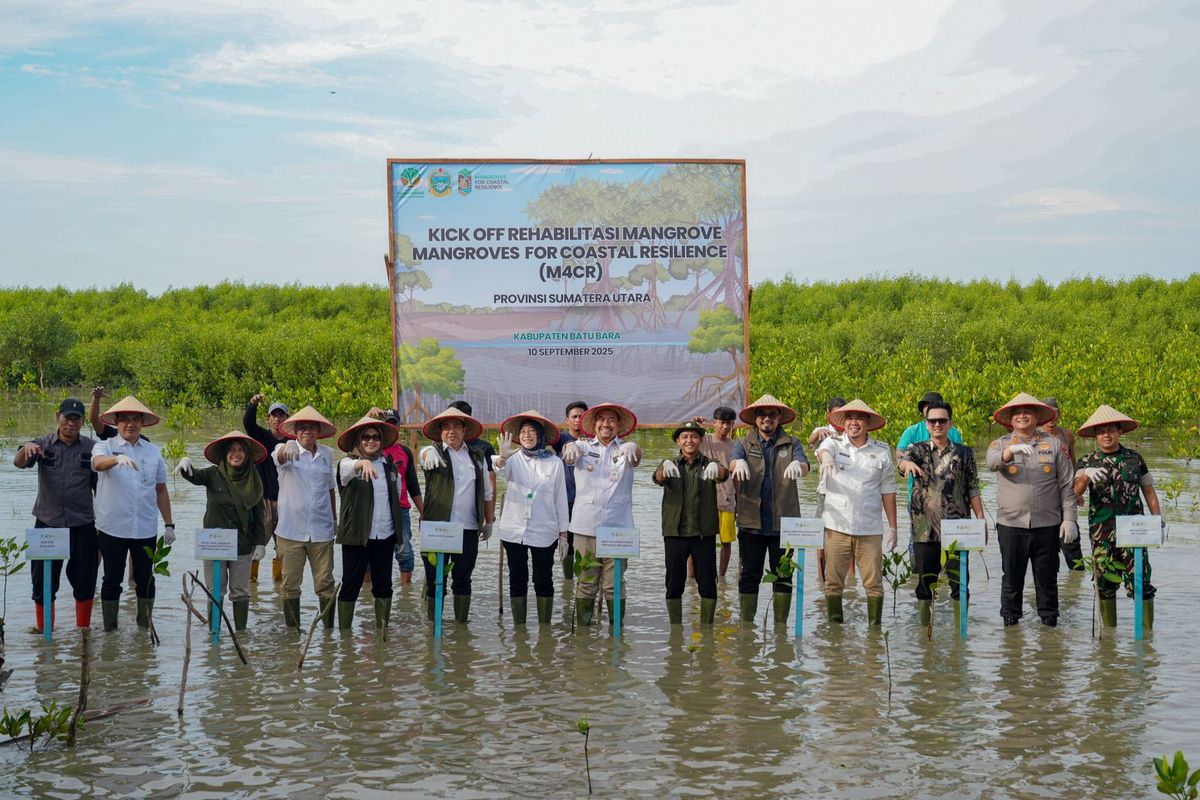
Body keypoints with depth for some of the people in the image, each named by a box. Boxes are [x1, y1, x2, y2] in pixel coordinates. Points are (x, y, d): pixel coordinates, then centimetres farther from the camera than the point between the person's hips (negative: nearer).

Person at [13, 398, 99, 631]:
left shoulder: (92, 449, 1)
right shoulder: (43, 445, 2)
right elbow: (19, 463, -16)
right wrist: (26, 448, -39)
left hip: (82, 526, 0)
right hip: (47, 524, 0)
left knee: (84, 582, 7)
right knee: (43, 582, 6)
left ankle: (84, 630, 22)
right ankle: (44, 632, 18)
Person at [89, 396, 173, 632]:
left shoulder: (153, 452, 8)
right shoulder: (105, 447, -1)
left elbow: (161, 490, 13)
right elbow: (98, 462, -25)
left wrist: (168, 524, 12)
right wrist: (118, 458, -47)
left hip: (146, 529, 3)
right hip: (112, 528, -2)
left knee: (145, 579, 10)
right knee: (112, 579, 7)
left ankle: (145, 628, 22)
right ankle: (110, 630, 16)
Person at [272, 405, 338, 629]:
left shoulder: (327, 454, 9)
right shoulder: (288, 449, -2)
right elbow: (277, 457, -27)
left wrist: (335, 518, 23)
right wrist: (285, 451, -51)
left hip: (321, 530, 2)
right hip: (291, 530, -2)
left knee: (325, 583, 4)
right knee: (290, 584, 4)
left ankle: (329, 628, 13)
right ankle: (292, 629, 15)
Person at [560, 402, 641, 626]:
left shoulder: (624, 450, 8)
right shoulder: (584, 447, 9)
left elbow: (636, 453, -14)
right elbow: (571, 450, -12)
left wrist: (632, 449, -39)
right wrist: (571, 447, -37)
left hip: (617, 527, 0)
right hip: (586, 526, 0)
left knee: (614, 584, 2)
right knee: (586, 582, 4)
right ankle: (583, 628, 12)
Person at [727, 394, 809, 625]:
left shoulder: (791, 444, 8)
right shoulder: (743, 444, 8)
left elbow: (804, 464, -13)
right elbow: (733, 461, -14)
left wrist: (797, 465, -38)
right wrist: (739, 463, -40)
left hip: (783, 521, 0)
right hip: (752, 521, 0)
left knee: (783, 576, 5)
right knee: (750, 575, 3)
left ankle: (781, 625, 14)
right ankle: (746, 624, 12)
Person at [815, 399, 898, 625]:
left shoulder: (881, 451, 8)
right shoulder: (834, 443, 5)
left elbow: (887, 490, 11)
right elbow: (824, 450, -21)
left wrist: (893, 527, 9)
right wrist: (826, 459, -46)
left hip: (870, 529, 0)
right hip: (837, 527, 0)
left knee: (874, 584, 0)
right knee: (833, 583, 4)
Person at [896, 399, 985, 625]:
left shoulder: (964, 453, 7)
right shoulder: (917, 449, 4)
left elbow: (973, 489, 8)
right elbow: (903, 461, -19)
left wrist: (981, 520, -1)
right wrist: (908, 463, -43)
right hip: (925, 528, 0)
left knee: (959, 581, 2)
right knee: (925, 582, 6)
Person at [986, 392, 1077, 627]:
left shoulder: (1054, 445, 7)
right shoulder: (1001, 444, 6)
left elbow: (1067, 485, 5)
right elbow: (992, 463, -18)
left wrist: (1069, 519, -2)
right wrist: (1011, 451, -38)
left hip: (1047, 525, 0)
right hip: (1011, 524, 0)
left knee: (1047, 578, 7)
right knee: (1011, 578, 6)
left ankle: (1049, 622, 19)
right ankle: (1010, 621, 18)